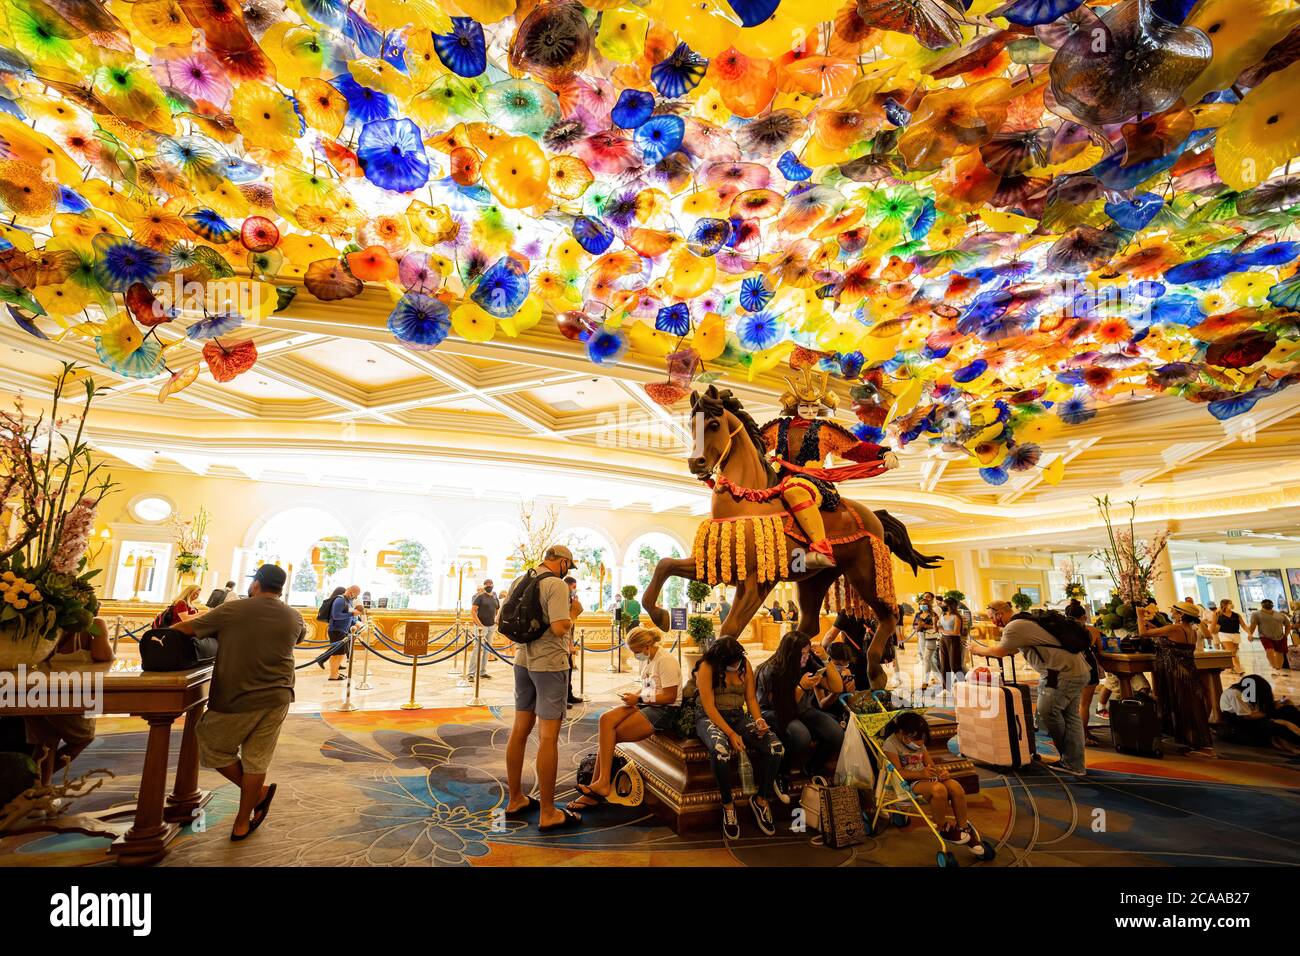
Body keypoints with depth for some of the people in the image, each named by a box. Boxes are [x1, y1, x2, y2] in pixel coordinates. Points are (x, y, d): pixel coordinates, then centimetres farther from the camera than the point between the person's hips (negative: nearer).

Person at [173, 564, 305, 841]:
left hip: (236, 700, -4)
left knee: (214, 751, 20)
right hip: (276, 698, 4)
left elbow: (186, 628, 0)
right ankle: (242, 824, 26)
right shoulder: (294, 618, 2)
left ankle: (259, 793, 26)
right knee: (257, 761, 13)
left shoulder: (231, 610, -10)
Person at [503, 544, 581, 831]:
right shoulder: (556, 584, -17)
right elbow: (559, 628, -25)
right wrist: (573, 615, -6)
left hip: (523, 660, 8)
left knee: (520, 729, 15)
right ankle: (548, 813, 8)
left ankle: (516, 800, 28)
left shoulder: (519, 581, 7)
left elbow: (501, 620, 14)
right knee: (548, 736, -1)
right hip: (550, 663, -8)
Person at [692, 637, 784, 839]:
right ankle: (728, 804, -13)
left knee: (776, 747, -21)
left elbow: (751, 698, 7)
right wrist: (731, 734, -24)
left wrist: (758, 720, -13)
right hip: (711, 718, -5)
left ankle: (762, 799, 1)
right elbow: (709, 706, -17)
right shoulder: (707, 667, -13)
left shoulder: (745, 664, 3)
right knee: (720, 749, -39)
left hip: (739, 716, 5)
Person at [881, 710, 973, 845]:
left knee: (956, 787, -20)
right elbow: (898, 772, -17)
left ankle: (964, 828, -1)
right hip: (908, 782, -7)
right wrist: (920, 774, -31)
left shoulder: (920, 743, 16)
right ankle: (943, 829, -12)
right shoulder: (891, 744, -10)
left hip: (925, 776, 7)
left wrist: (941, 771, -8)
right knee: (938, 789, -35)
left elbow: (931, 764, 16)